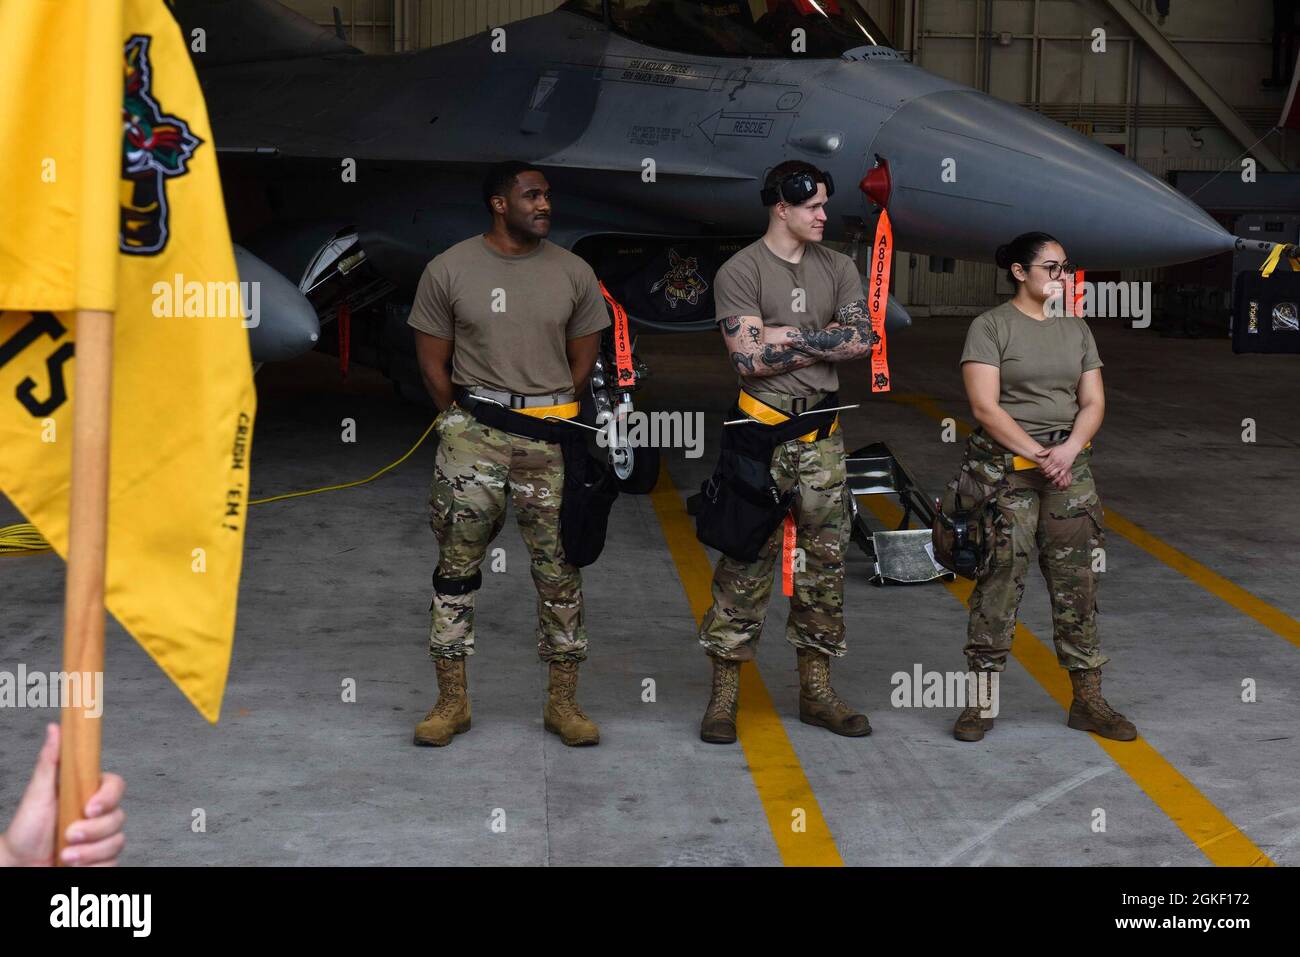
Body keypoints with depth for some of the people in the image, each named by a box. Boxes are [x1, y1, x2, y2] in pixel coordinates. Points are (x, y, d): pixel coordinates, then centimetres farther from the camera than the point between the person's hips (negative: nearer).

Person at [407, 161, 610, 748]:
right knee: (457, 563, 3)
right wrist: (466, 427, 5)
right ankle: (452, 701, 13)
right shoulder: (449, 270, 1)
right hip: (472, 434, -1)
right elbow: (433, 360, 5)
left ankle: (562, 703, 13)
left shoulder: (573, 273, 5)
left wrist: (548, 418, 9)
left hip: (551, 435, 1)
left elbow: (583, 360, 12)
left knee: (559, 568, 3)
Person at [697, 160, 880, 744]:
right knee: (745, 564, -4)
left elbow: (862, 338, -2)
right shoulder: (740, 272, -5)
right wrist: (823, 342, -7)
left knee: (825, 562, 7)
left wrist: (789, 335, -10)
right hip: (761, 432, -5)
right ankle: (724, 696, 4)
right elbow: (749, 359, -14)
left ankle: (816, 691, 17)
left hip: (822, 434, 5)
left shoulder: (837, 269, 11)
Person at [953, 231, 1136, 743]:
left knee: (1077, 581, 4)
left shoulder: (1076, 329, 14)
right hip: (1005, 465, -5)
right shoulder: (990, 327, -2)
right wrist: (1039, 455, -15)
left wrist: (1069, 450, -10)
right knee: (999, 579, -5)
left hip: (1070, 464, 5)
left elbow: (1093, 402, 9)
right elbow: (985, 408, -10)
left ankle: (1088, 700, 10)